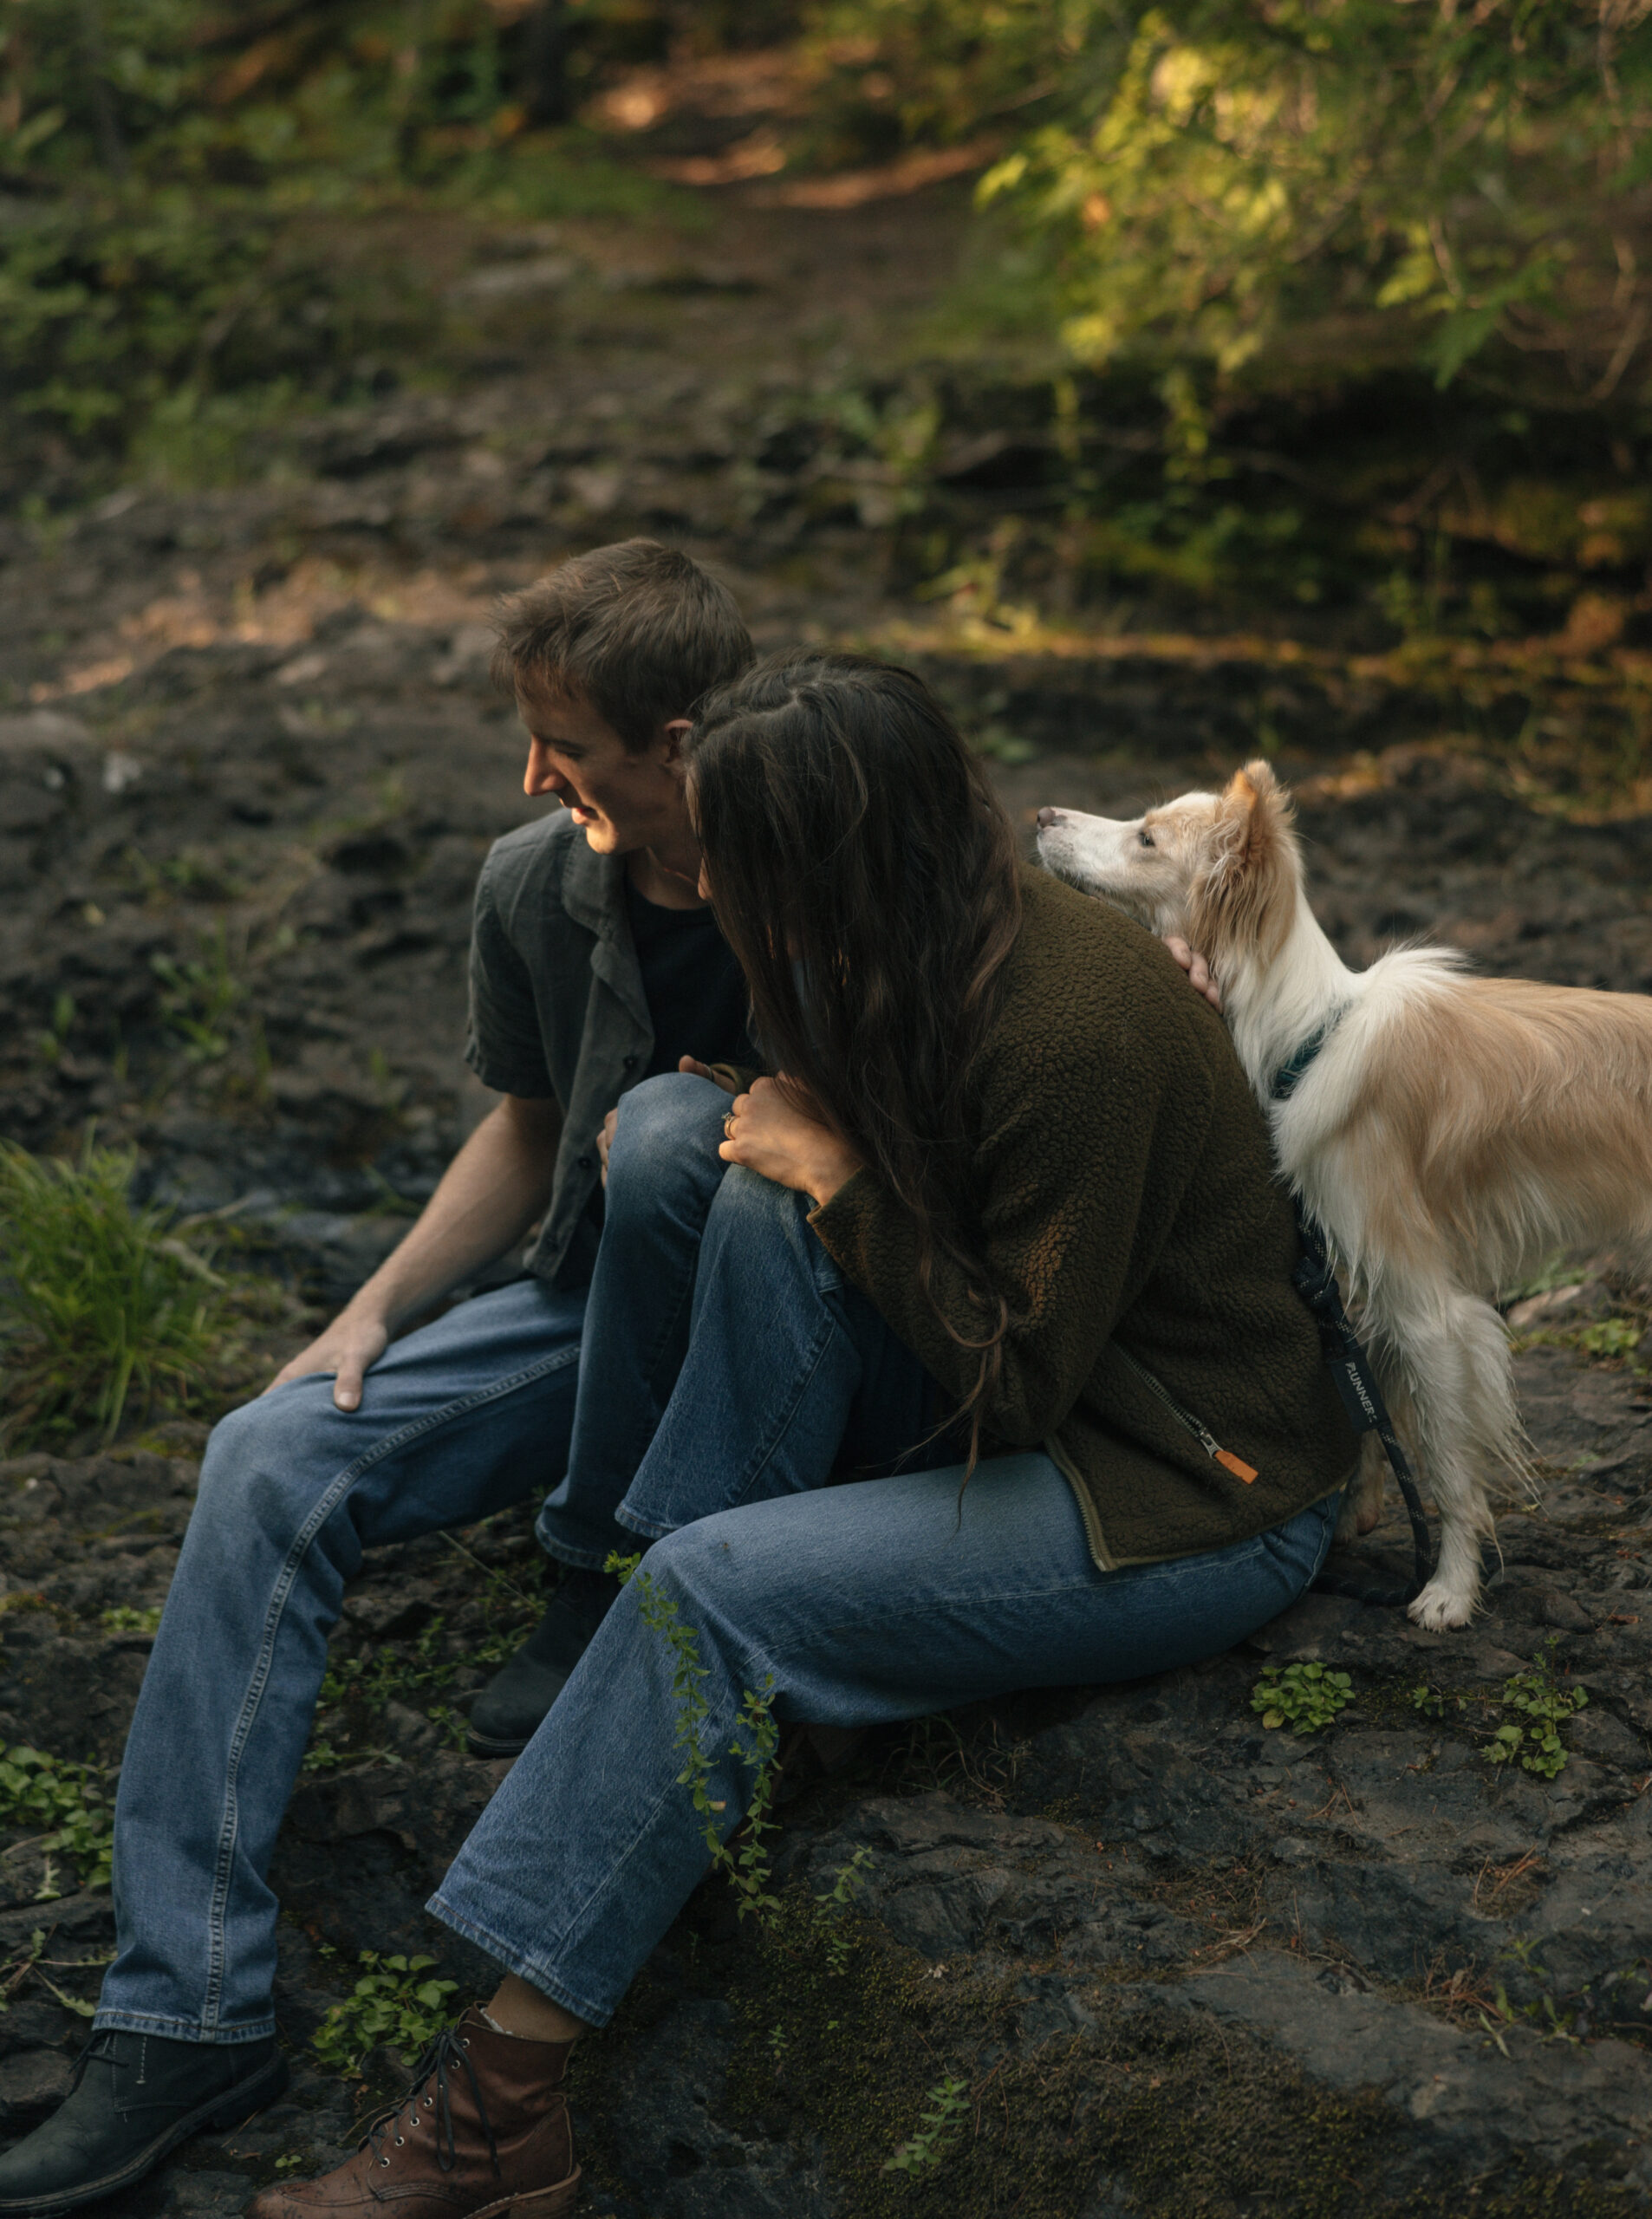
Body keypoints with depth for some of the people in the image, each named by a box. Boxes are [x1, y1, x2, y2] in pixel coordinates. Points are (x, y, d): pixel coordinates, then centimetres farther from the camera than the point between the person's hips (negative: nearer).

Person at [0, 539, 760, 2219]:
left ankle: (604, 1586, -15)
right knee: (269, 1463, -18)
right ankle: (187, 2007, -17)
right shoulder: (533, 888, -2)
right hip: (593, 1311, 5)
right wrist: (375, 1311, 2)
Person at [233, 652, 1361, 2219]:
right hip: (1006, 1381, 8)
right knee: (671, 1132, -14)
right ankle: (706, 1678, -9)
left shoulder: (1075, 1033, -28)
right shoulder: (937, 951, -3)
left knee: (714, 1589, -26)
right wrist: (769, 1147, -5)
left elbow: (1013, 1379, -22)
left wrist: (833, 1178, -17)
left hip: (1195, 1503, -8)